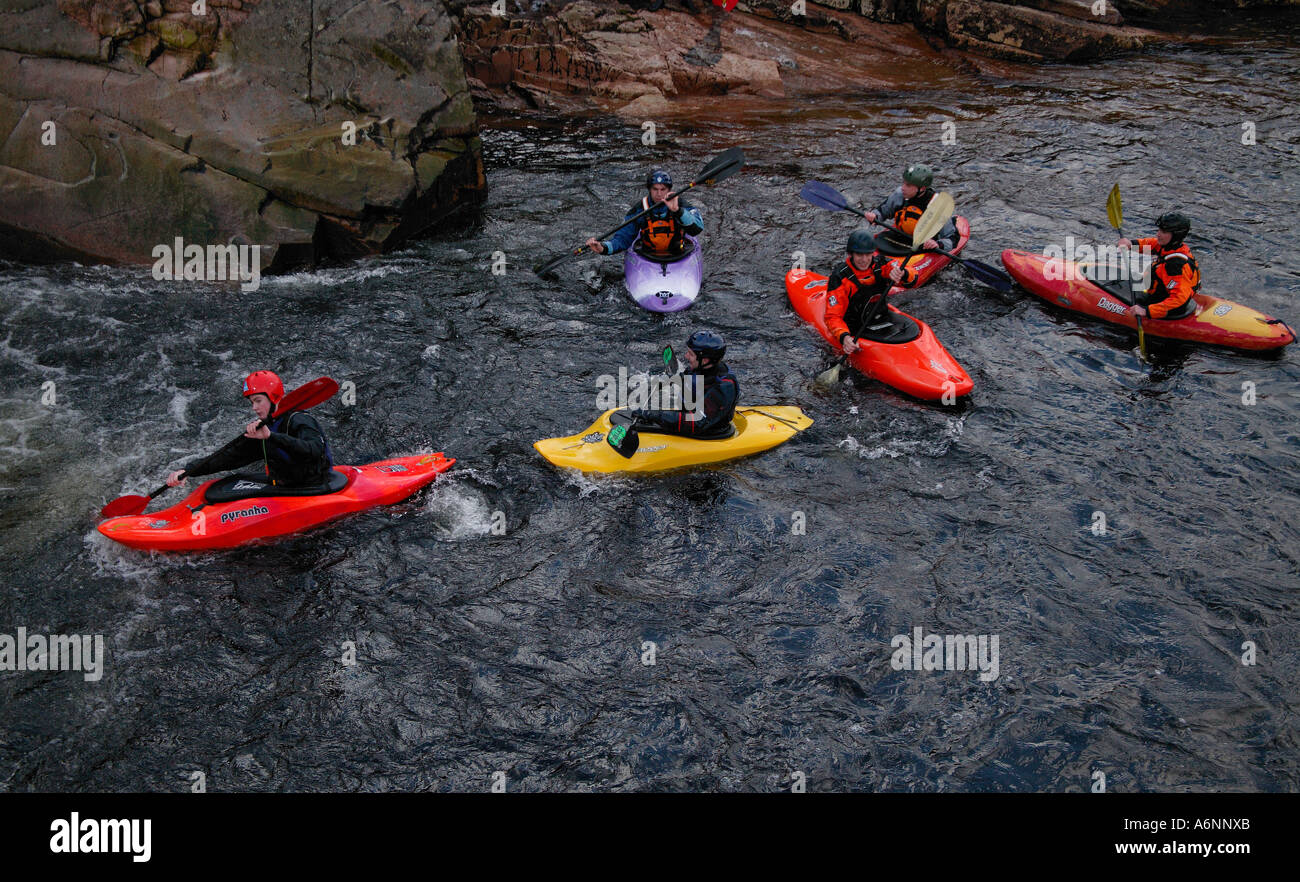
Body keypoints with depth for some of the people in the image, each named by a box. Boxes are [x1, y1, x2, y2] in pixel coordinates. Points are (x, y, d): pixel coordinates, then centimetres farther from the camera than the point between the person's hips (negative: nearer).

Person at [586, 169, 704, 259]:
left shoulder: (680, 204, -6)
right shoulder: (639, 209, -4)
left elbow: (698, 228, -21)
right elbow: (623, 238, -2)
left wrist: (677, 210, -34)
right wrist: (603, 248, -21)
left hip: (678, 258, -1)